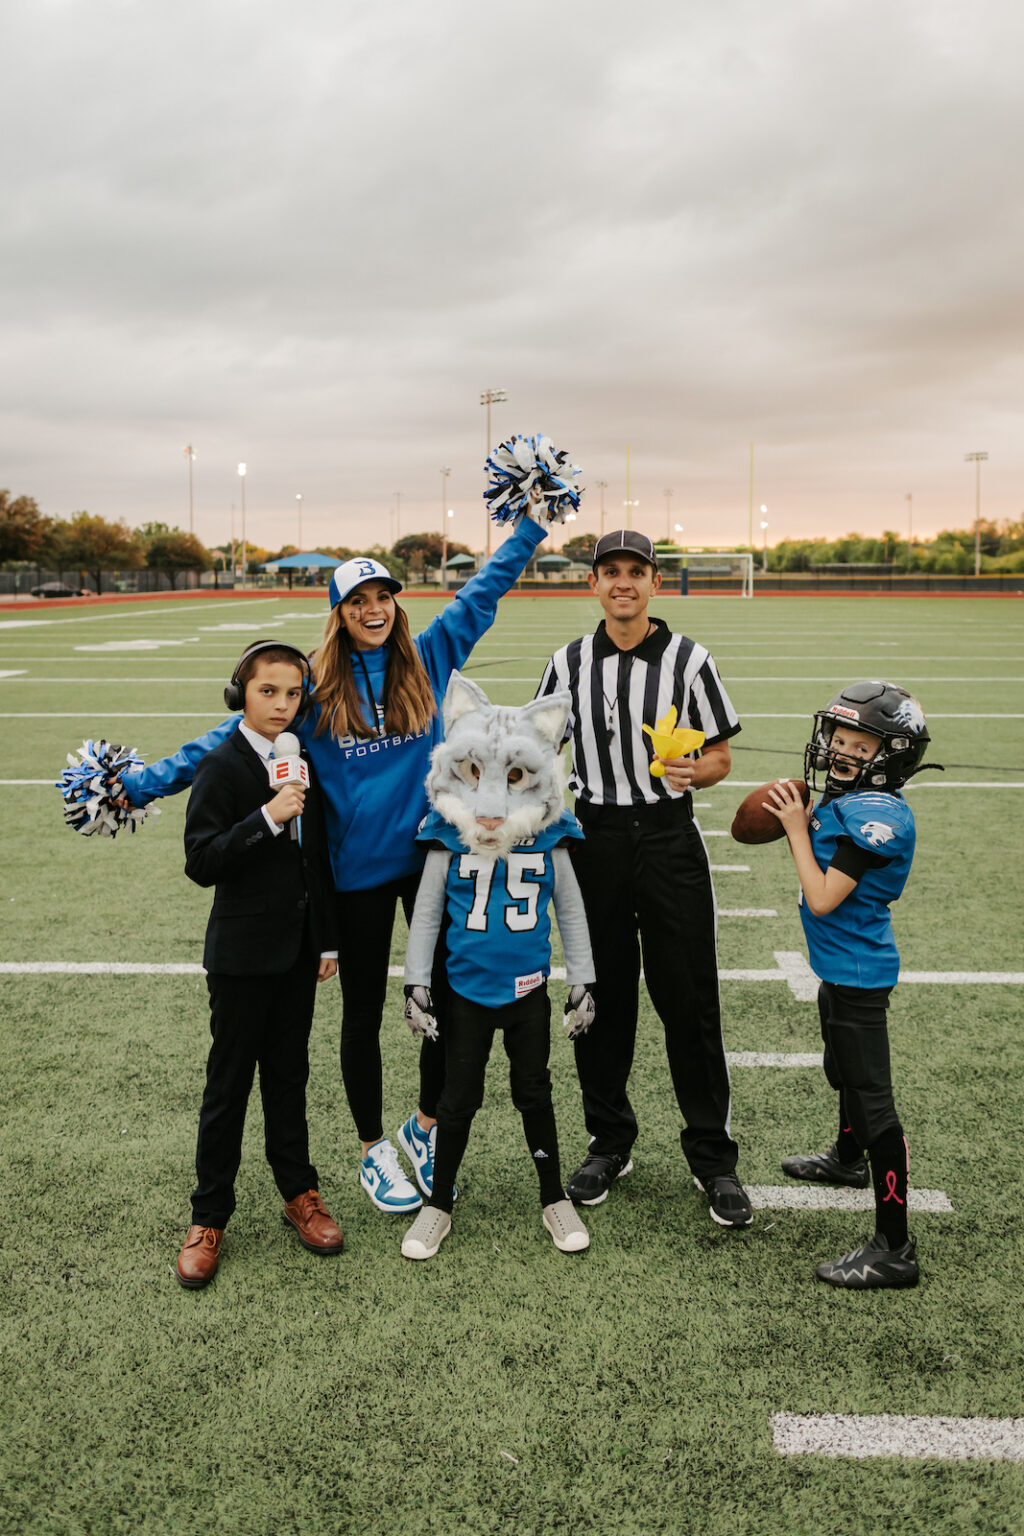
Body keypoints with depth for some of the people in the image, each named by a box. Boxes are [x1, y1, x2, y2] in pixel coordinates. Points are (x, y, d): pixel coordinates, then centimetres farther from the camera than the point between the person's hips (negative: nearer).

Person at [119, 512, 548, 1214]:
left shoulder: (427, 659, 1)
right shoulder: (312, 688, -3)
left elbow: (482, 593, 7)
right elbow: (232, 736, -2)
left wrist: (533, 524, 7)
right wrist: (141, 783, -5)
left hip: (432, 858, 1)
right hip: (359, 871, -1)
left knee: (449, 997, 7)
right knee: (364, 1013, 12)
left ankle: (426, 1127, 32)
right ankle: (375, 1151, 31)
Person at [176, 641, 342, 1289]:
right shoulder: (222, 765, -11)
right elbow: (200, 863, -17)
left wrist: (328, 939, 13)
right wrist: (266, 818, -27)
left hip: (298, 947, 5)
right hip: (243, 950, -5)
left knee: (289, 1072, 16)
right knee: (229, 1083, 4)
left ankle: (299, 1192, 30)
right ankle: (209, 1217, 18)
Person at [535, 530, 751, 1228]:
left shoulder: (688, 660, 0)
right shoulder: (568, 664, 6)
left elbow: (721, 758, 3)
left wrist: (693, 771, -19)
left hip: (667, 835, -2)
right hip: (593, 837, 2)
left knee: (689, 1001, 0)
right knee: (602, 997, 10)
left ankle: (713, 1157, 15)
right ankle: (610, 1142, 26)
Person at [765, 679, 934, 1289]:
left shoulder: (876, 815, -25)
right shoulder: (845, 801, 4)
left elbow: (823, 898, -26)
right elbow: (828, 864, 15)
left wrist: (797, 828, -18)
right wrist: (803, 822, 0)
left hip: (857, 974, -11)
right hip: (842, 967, 11)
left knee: (871, 1099, -6)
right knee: (845, 1072, 31)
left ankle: (894, 1248, 0)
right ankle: (848, 1159, 57)